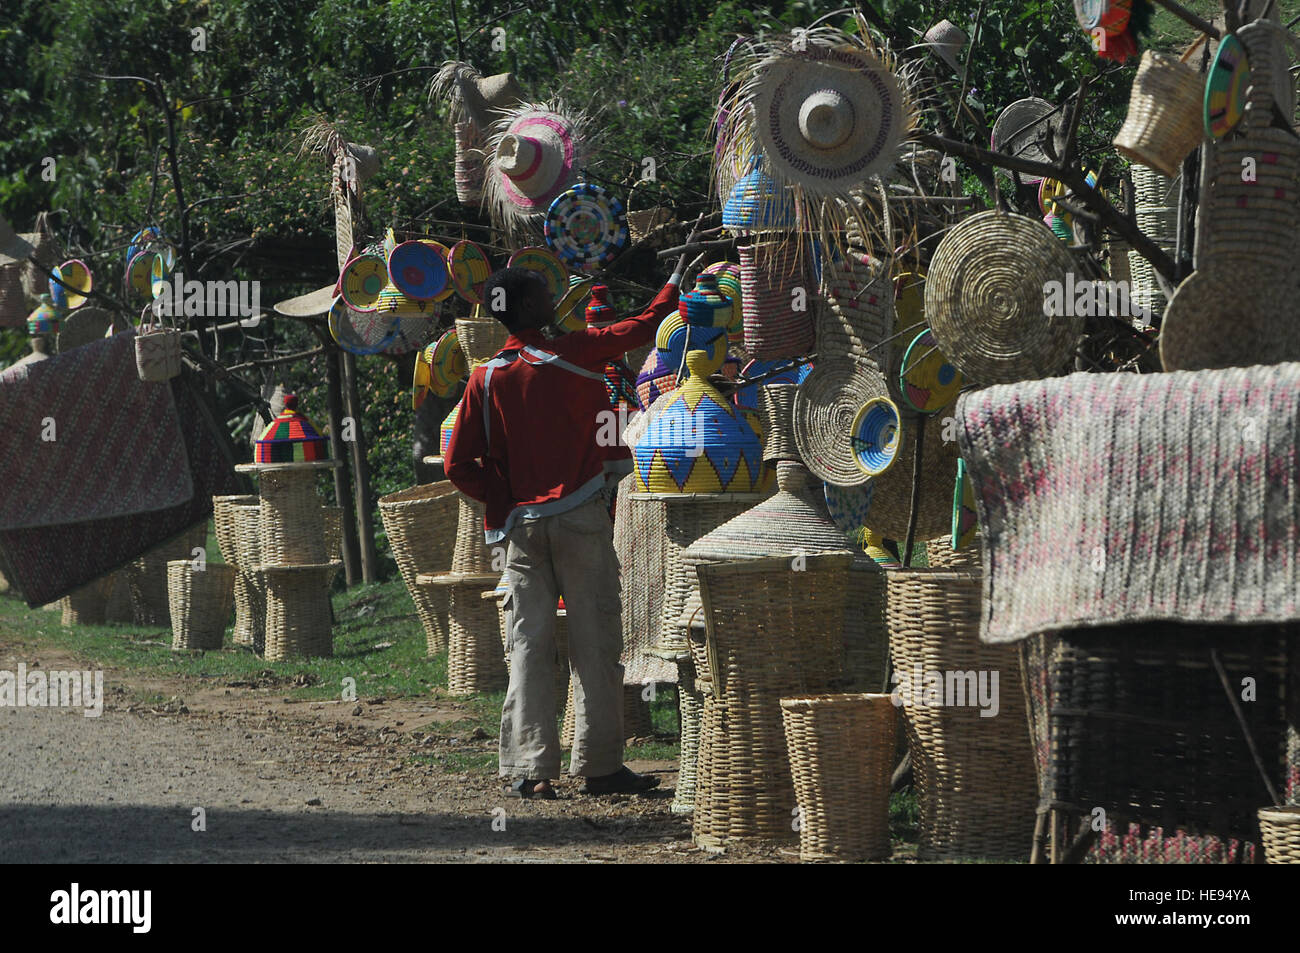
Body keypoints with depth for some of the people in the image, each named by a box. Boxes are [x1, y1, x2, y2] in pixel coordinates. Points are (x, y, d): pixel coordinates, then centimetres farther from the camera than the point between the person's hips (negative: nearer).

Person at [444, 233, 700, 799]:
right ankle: (599, 766, 3)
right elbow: (645, 327, 5)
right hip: (580, 519, -3)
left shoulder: (486, 380, 2)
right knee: (595, 642, 2)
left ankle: (529, 769, -2)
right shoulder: (575, 356, -6)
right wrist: (681, 273, 19)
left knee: (528, 645, 4)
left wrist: (505, 503, 12)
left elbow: (459, 466, 0)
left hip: (521, 526, 3)